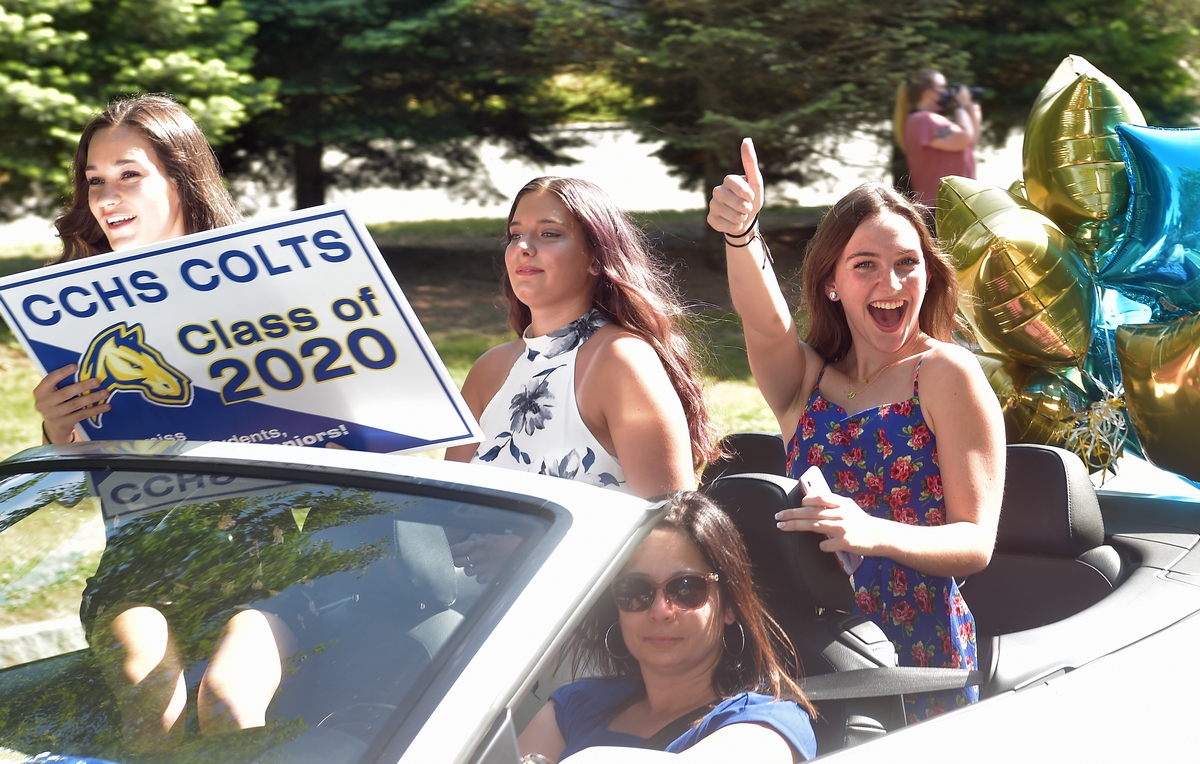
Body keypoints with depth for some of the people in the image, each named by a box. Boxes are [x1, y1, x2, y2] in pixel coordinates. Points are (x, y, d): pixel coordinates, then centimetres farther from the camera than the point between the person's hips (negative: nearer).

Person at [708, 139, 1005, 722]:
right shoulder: (806, 378, 8)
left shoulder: (947, 375, -4)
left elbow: (976, 543, -11)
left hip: (919, 650, -3)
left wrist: (875, 533, -31)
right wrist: (740, 233, -38)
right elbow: (764, 322, -16)